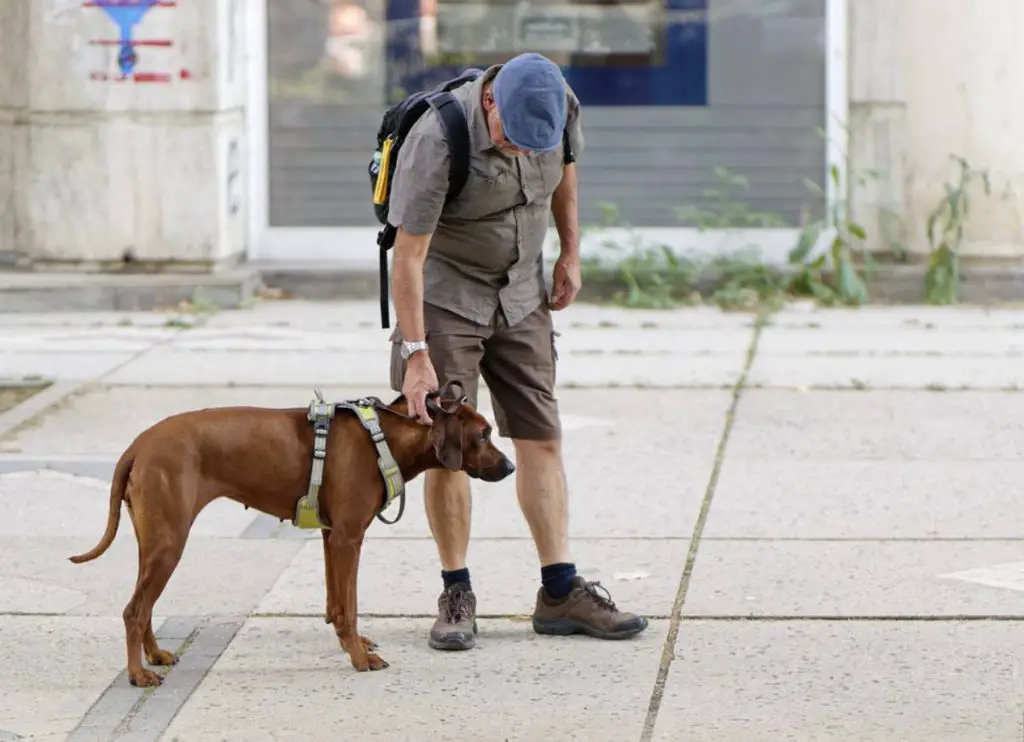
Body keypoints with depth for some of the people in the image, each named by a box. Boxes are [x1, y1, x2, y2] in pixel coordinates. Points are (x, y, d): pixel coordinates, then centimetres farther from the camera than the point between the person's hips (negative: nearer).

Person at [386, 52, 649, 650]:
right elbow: (408, 254, -26)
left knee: (542, 438, 1)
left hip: (522, 292, 5)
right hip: (446, 293, -5)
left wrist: (571, 253, 11)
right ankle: (457, 595, 4)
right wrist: (415, 353, -28)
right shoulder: (437, 140, -29)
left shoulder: (561, 107, -14)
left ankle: (560, 591, 3)